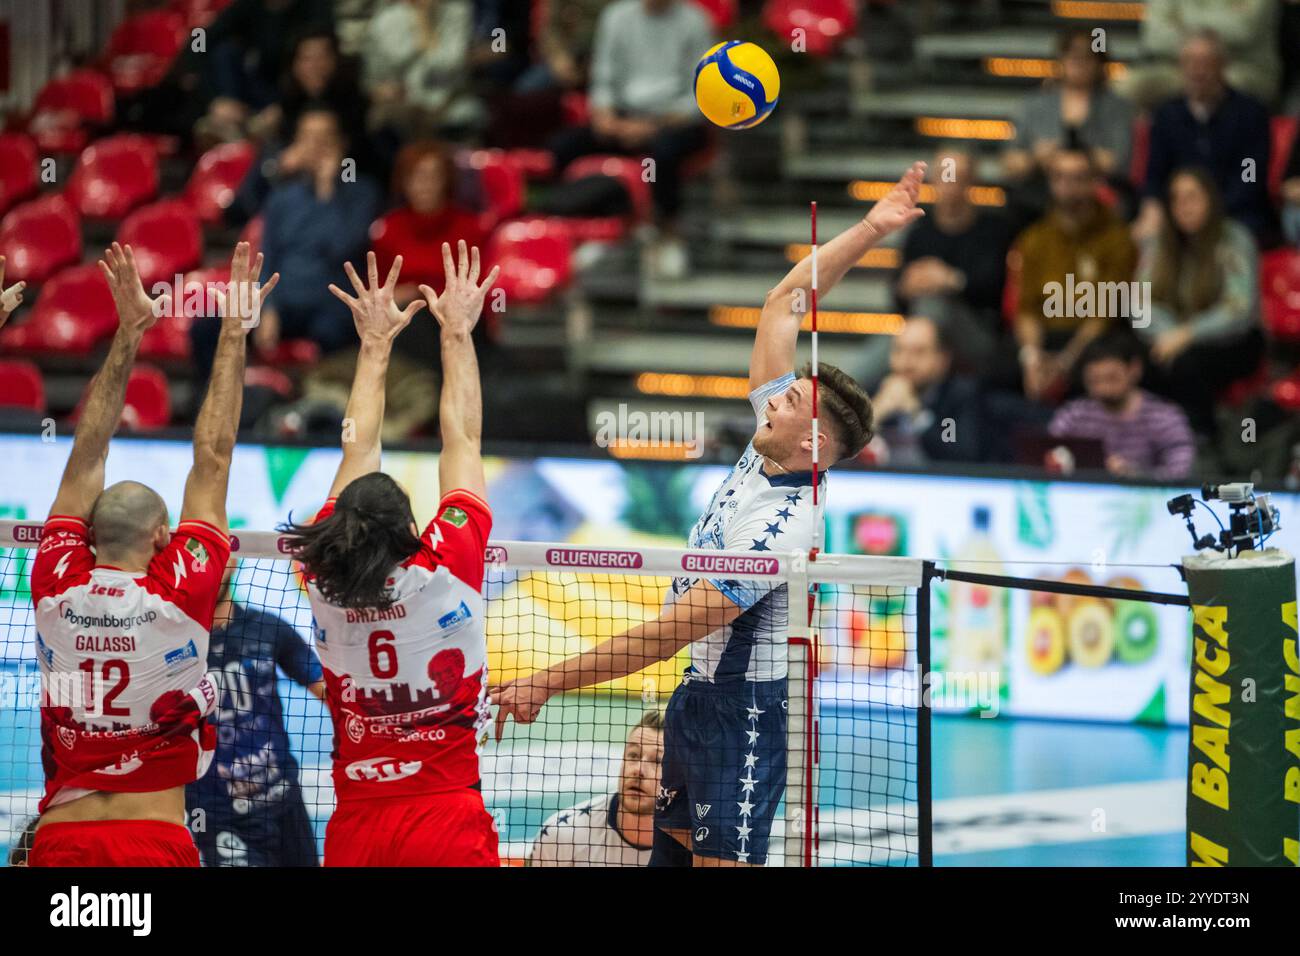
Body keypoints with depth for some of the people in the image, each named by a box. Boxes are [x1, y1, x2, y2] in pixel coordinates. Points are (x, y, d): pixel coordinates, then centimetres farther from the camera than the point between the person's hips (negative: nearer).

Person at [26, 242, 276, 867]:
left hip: (59, 839, 3)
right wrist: (234, 333, 8)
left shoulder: (57, 588, 2)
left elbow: (87, 458, 11)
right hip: (156, 839, -3)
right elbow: (212, 459, 1)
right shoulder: (180, 596, -5)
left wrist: (128, 334, 16)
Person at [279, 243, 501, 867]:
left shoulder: (326, 579, -2)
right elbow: (462, 441, 1)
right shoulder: (446, 573, -11)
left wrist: (375, 344, 21)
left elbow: (358, 453, 12)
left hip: (354, 826, 4)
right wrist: (457, 332, 11)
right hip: (447, 821, -4)